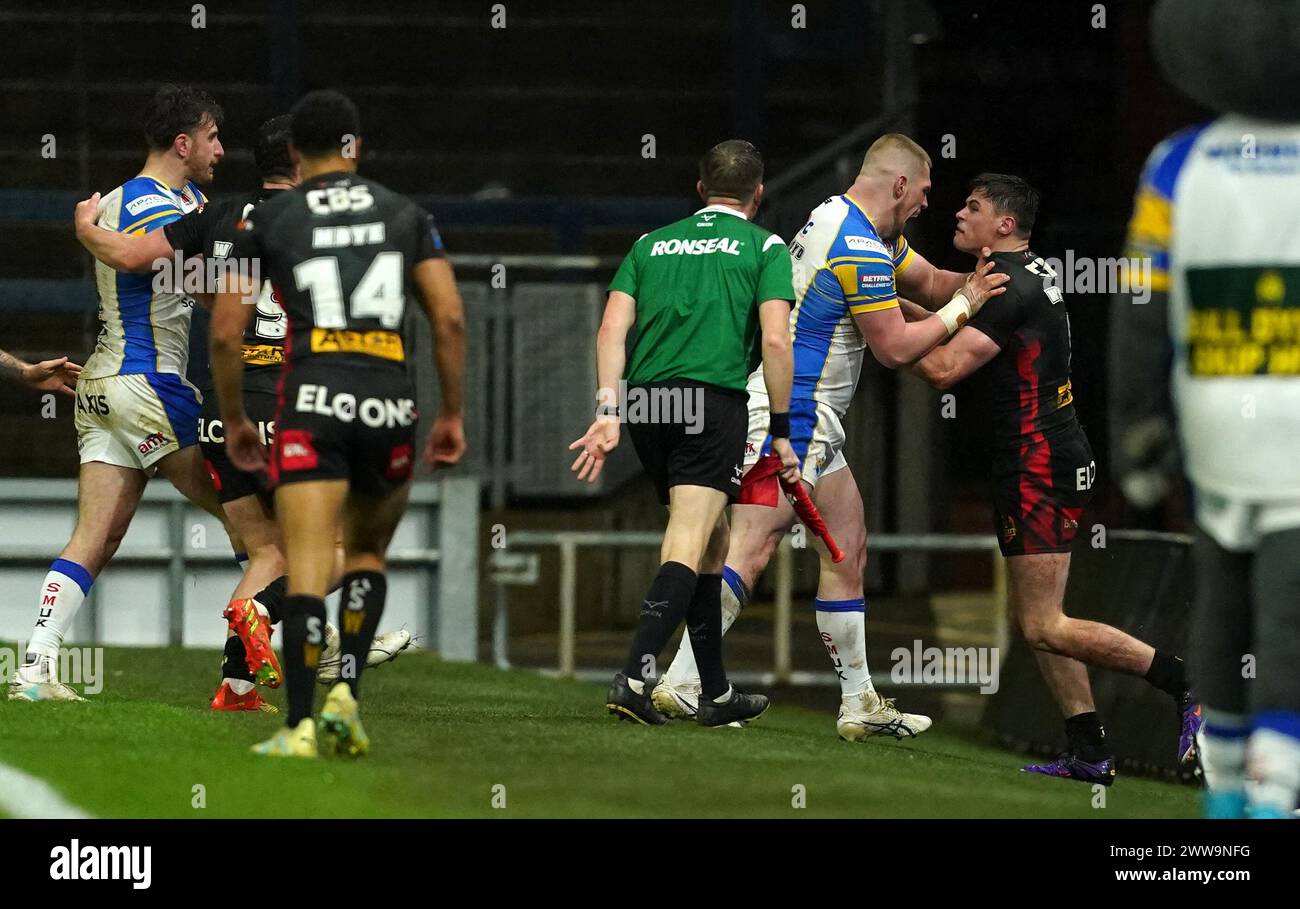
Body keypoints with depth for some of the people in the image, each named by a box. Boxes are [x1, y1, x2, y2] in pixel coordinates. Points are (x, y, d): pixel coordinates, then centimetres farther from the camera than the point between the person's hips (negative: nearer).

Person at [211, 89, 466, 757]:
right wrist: (452, 414, 14)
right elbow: (450, 319, 7)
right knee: (367, 554, 22)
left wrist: (234, 420, 19)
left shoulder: (266, 221, 10)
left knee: (307, 571, -8)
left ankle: (299, 726, -18)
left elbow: (226, 332, 6)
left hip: (314, 402, -2)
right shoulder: (406, 215, 15)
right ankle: (346, 691, 5)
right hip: (389, 402, 2)